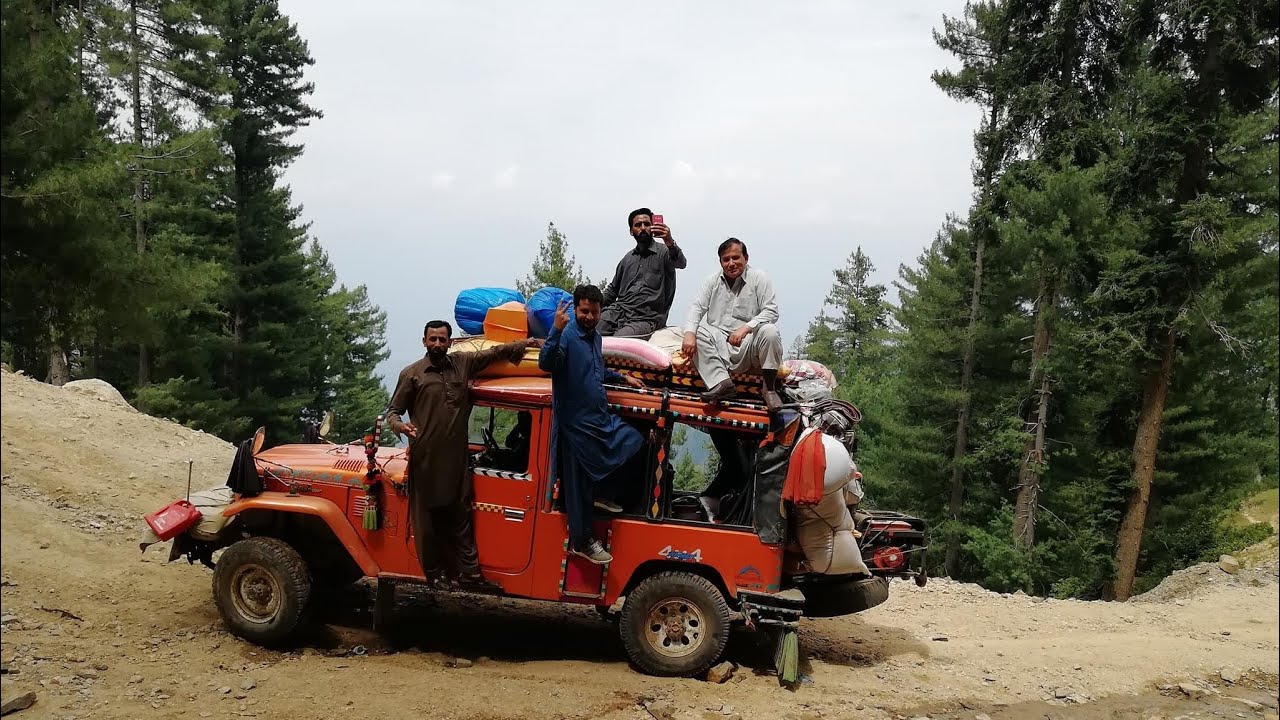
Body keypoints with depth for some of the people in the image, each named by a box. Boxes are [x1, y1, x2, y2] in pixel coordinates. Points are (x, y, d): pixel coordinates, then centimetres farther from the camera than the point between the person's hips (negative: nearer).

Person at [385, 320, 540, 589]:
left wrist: (524, 343, 8)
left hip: (456, 459, 3)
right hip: (425, 460, -3)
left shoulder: (462, 363, 9)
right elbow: (393, 411, 4)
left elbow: (493, 352, 17)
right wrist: (399, 426, -18)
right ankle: (434, 573, 10)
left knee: (461, 517, 4)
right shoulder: (411, 374, 1)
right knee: (429, 519, 2)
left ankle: (468, 572, 6)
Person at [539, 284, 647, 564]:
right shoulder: (566, 336, -16)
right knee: (579, 487, 1)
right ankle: (581, 542, 15)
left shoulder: (595, 337, 11)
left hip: (602, 420, 8)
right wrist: (556, 329, -45)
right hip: (576, 425, -8)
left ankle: (603, 495, 24)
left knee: (636, 442, 15)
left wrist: (623, 378, 26)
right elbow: (546, 363, -36)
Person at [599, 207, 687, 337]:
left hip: (646, 318, -5)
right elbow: (612, 289, 30)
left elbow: (681, 263, -18)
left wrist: (670, 242, -39)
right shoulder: (628, 258, 23)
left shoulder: (663, 251, 5)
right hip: (618, 311, 5)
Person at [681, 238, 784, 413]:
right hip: (719, 343, 4)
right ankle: (721, 383, -31)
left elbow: (771, 311, -7)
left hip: (748, 344, -4)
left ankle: (770, 388, -17)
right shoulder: (713, 281, 14)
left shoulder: (758, 278, 3)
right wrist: (689, 334, -18)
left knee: (770, 332, -32)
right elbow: (697, 307, 2)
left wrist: (746, 328, -23)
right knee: (697, 332, -20)